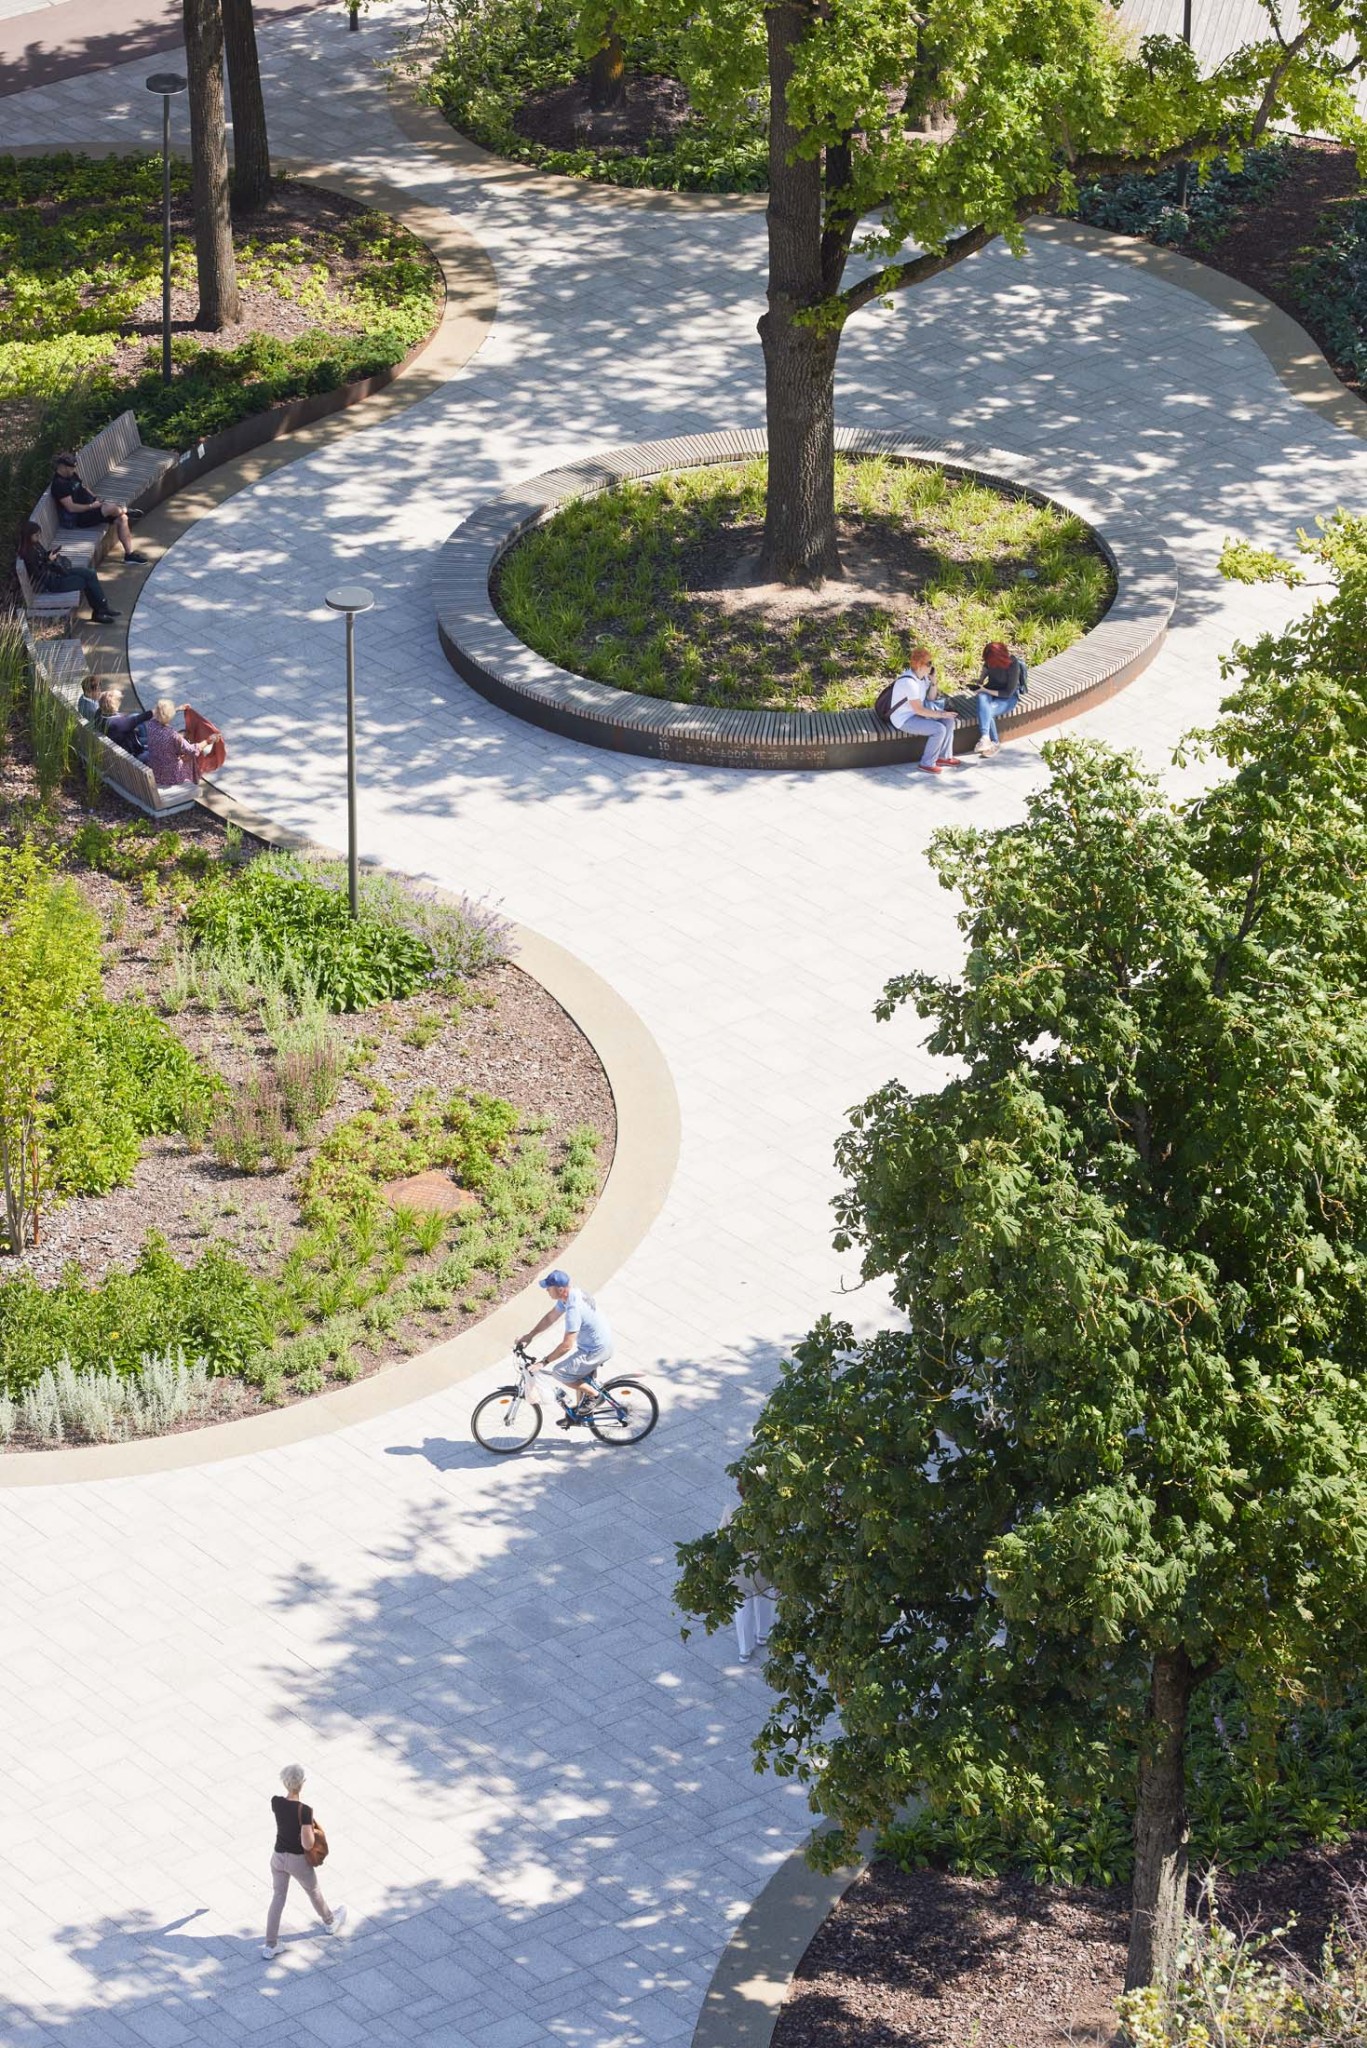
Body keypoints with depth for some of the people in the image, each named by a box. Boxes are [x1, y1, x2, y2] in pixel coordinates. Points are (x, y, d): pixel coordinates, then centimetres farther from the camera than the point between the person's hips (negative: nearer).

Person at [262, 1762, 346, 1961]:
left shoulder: (275, 1802, -12)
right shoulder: (305, 1811, -30)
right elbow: (307, 1844, -28)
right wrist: (311, 1829, -9)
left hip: (279, 1857, 4)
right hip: (298, 1861, -4)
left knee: (277, 1899, 18)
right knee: (314, 1891, 25)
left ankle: (270, 1946, 20)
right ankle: (330, 1921, 53)